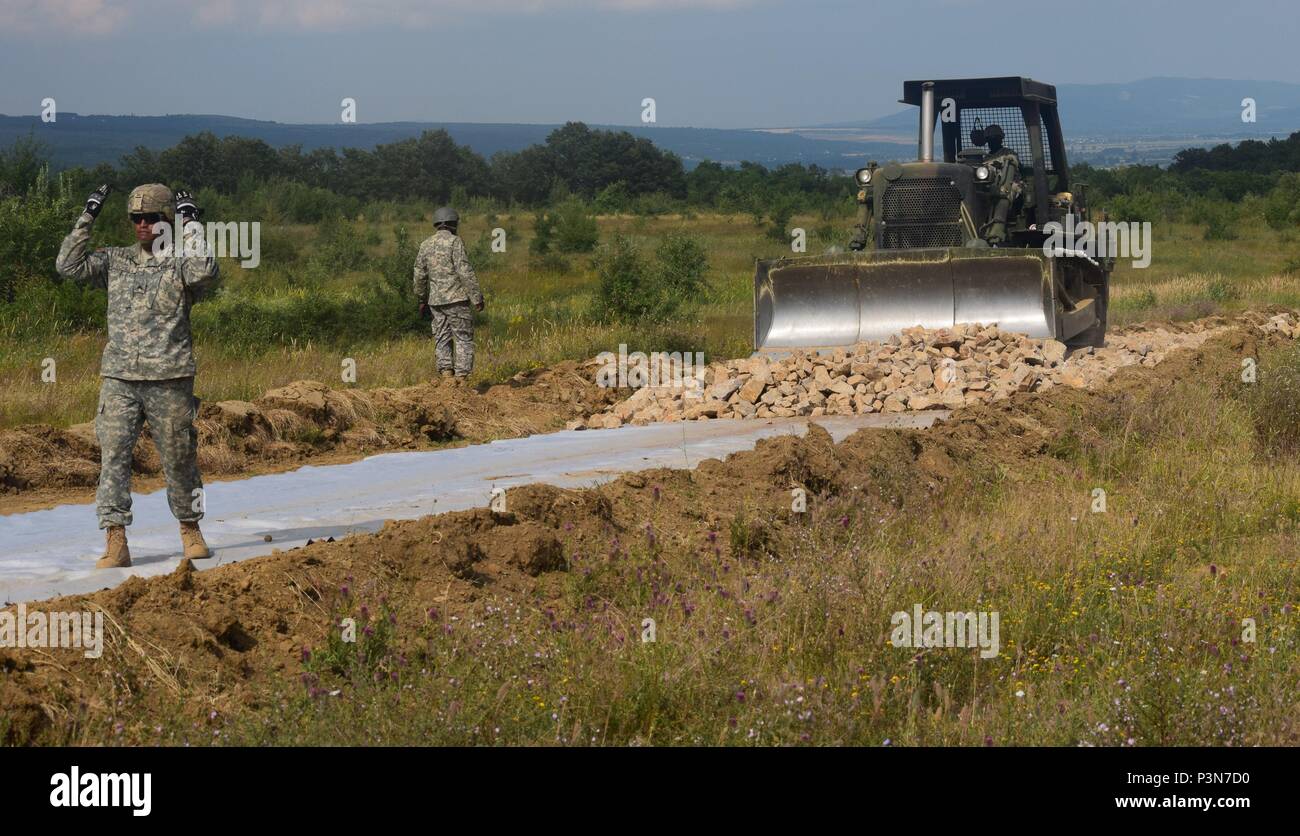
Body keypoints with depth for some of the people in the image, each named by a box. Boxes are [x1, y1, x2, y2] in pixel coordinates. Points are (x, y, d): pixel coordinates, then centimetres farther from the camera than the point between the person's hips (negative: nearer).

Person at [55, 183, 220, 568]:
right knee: (113, 456, -8)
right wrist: (87, 218, -1)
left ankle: (190, 530, 25)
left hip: (169, 380, -2)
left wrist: (191, 224, -12)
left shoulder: (181, 263, 2)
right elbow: (69, 265, 3)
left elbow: (205, 272, -20)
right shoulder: (116, 260, 12)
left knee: (178, 460, 5)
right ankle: (115, 543, -8)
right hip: (119, 380, 2)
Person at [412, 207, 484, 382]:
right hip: (456, 299, -5)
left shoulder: (425, 244, 10)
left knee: (442, 338, 9)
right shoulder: (454, 242, -7)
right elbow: (465, 271, -13)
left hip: (435, 300, 5)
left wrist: (422, 300, 22)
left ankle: (446, 372, -1)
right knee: (464, 338, 0)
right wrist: (477, 296, -11)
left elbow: (419, 275, 13)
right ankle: (461, 376, -7)